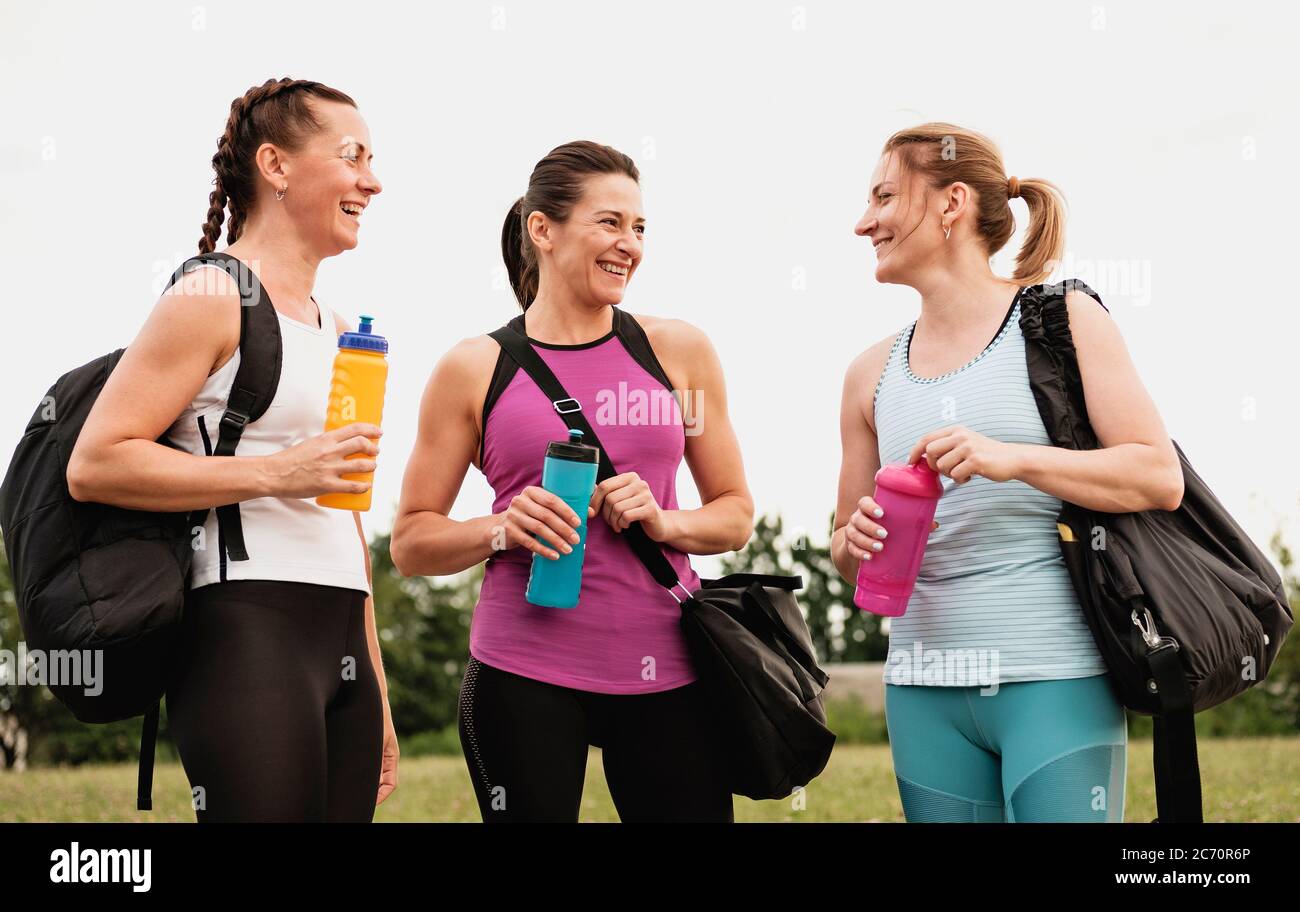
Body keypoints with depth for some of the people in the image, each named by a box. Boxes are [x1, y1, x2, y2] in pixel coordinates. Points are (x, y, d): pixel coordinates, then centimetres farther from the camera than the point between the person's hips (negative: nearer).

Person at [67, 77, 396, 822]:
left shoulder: (332, 327, 21)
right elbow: (94, 463, -13)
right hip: (248, 635, -8)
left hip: (340, 643, 8)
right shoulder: (213, 300, -4)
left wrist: (376, 694, 24)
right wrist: (275, 472, -16)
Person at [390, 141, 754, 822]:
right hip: (525, 675, -2)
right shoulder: (475, 370, 3)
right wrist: (501, 530, -13)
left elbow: (735, 516, 13)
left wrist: (665, 522, -7)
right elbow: (410, 545, 6)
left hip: (665, 668, 2)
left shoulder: (676, 350, 8)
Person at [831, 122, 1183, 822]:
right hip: (924, 686, 4)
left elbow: (1161, 478, -7)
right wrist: (857, 541, -5)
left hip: (1055, 682, -4)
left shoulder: (1060, 319, 1)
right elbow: (847, 554, 19)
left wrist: (1013, 459, -19)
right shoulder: (873, 374, 13)